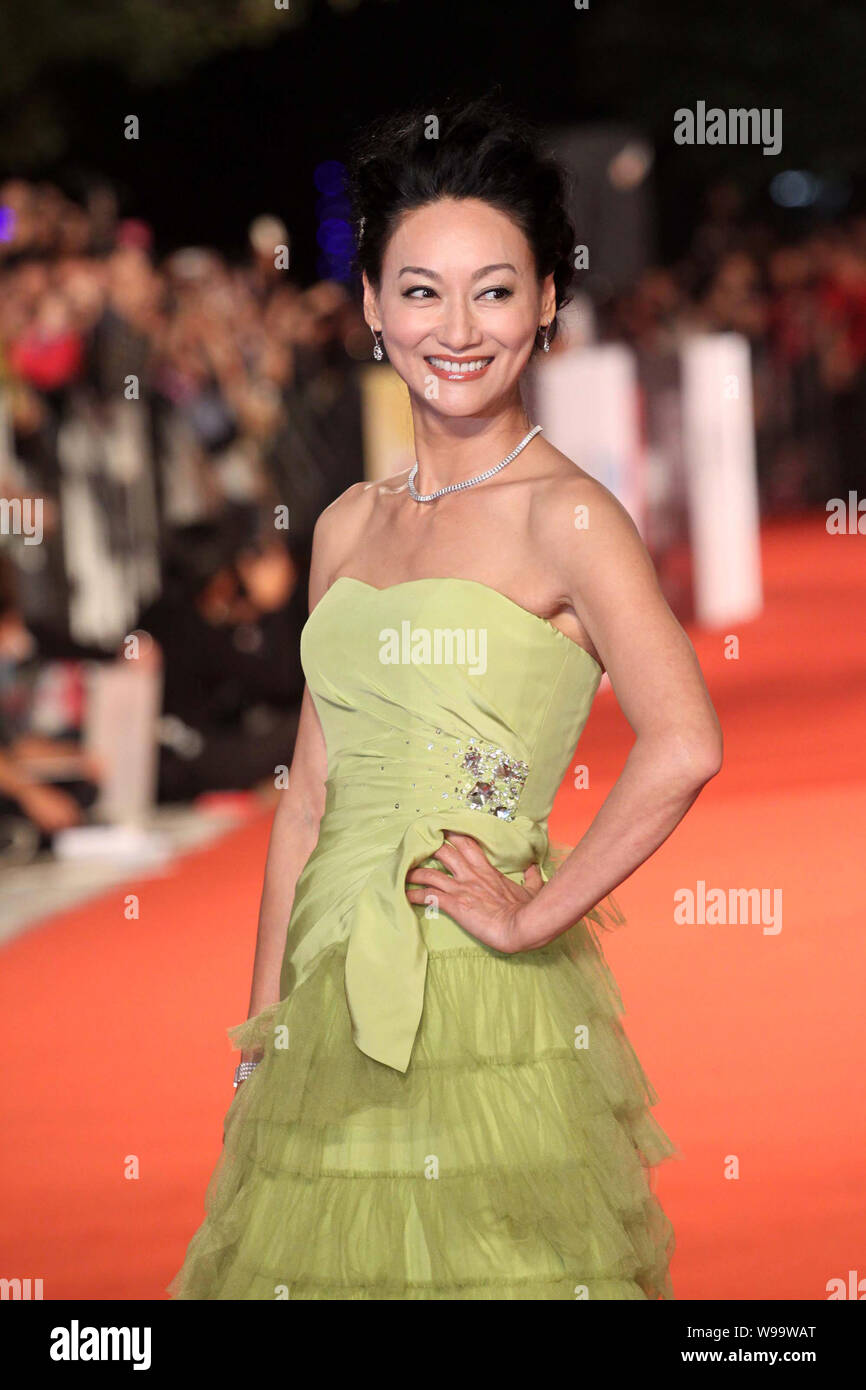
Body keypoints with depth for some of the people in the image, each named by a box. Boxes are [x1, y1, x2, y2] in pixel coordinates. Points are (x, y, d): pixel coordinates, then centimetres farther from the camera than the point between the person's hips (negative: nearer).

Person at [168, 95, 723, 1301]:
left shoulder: (565, 516, -9)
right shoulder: (351, 525, 11)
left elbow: (683, 746, -23)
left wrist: (536, 916, -16)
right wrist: (264, 1022, 11)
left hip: (487, 1015, -6)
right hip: (337, 997, 6)